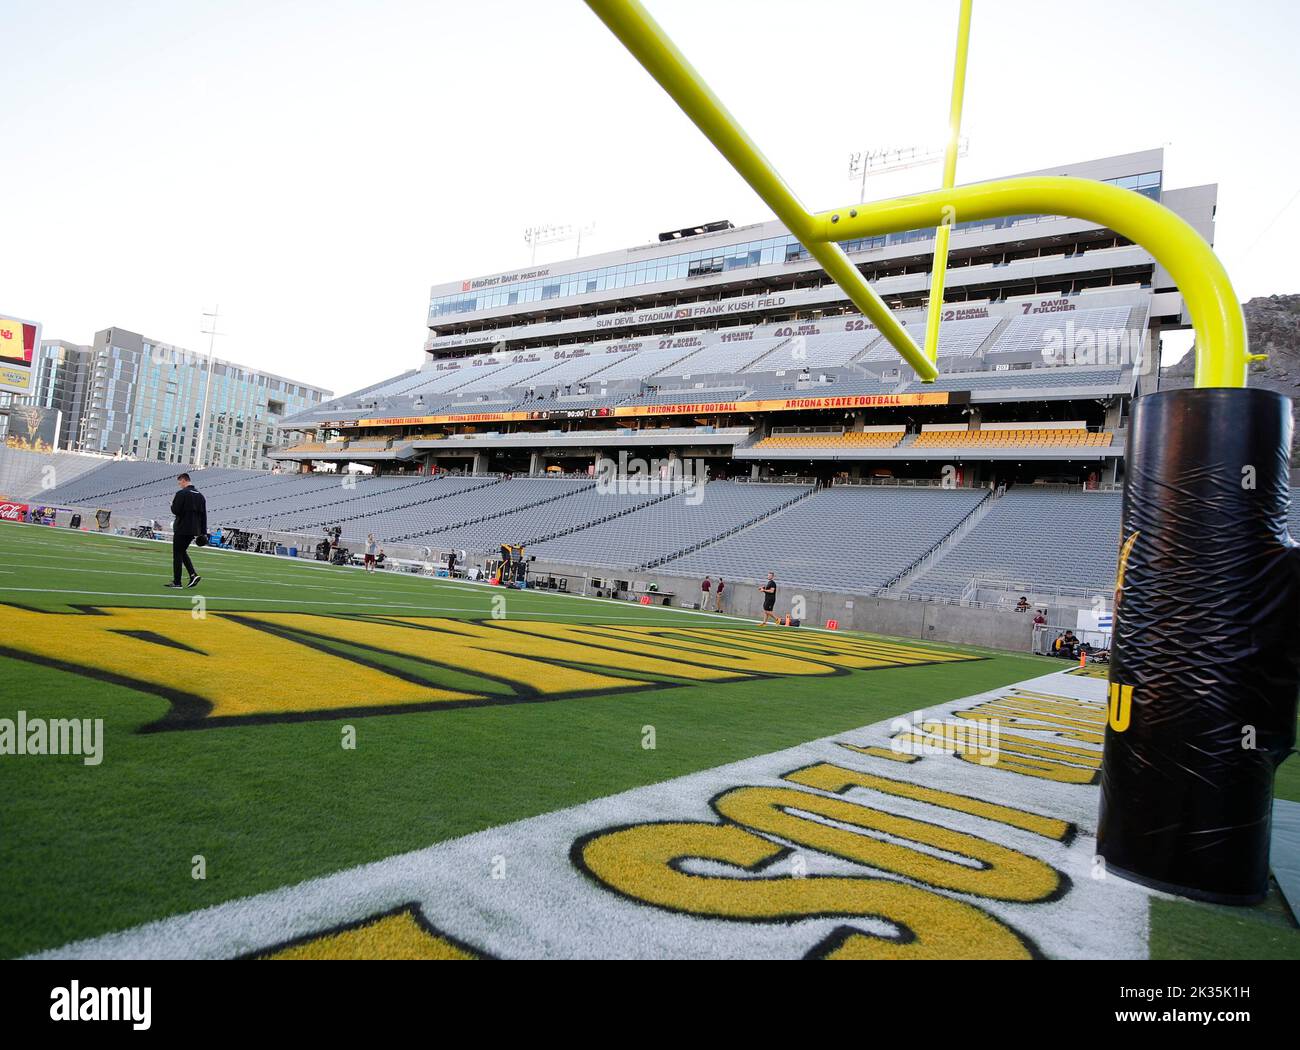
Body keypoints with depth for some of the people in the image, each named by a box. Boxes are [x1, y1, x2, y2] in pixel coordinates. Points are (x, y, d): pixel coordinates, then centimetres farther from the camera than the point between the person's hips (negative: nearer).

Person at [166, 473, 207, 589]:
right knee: (182, 552, 19)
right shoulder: (200, 495, 11)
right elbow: (204, 515, 11)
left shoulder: (181, 493, -11)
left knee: (177, 554, 2)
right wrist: (203, 532, 12)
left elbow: (175, 510, -15)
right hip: (194, 531, 7)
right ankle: (193, 575, 4)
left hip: (182, 529, -7)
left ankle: (177, 582, 5)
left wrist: (173, 504, 7)